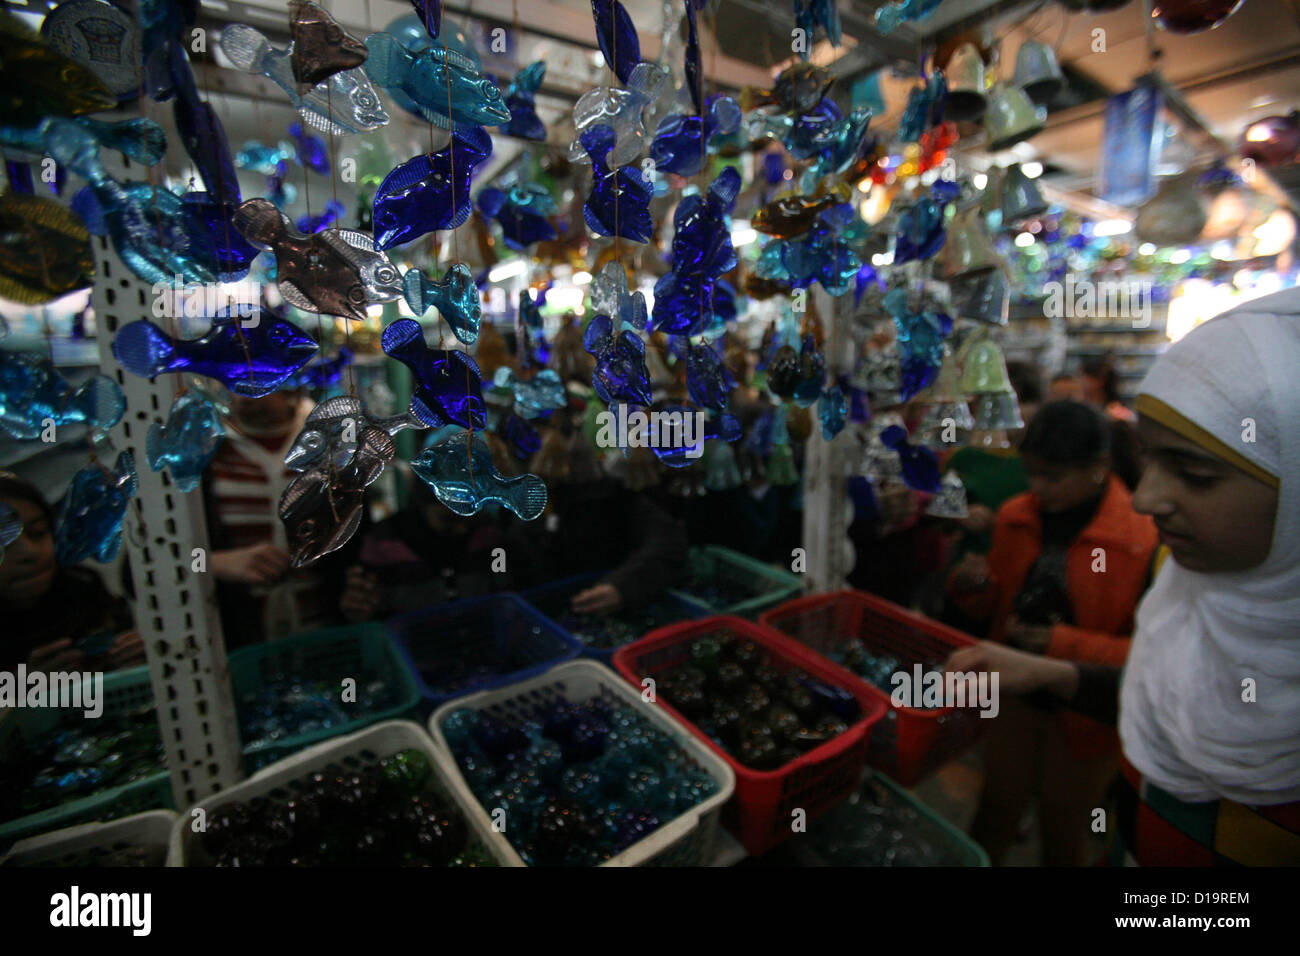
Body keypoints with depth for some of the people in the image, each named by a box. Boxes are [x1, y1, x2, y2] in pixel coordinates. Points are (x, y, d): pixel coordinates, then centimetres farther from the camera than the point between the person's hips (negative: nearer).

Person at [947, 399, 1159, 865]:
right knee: (994, 811, 21)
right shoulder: (1016, 516, -5)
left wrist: (1067, 644, -27)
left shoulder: (1145, 539, -19)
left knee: (1062, 831, 21)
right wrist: (971, 586, -15)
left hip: (1084, 712, -3)